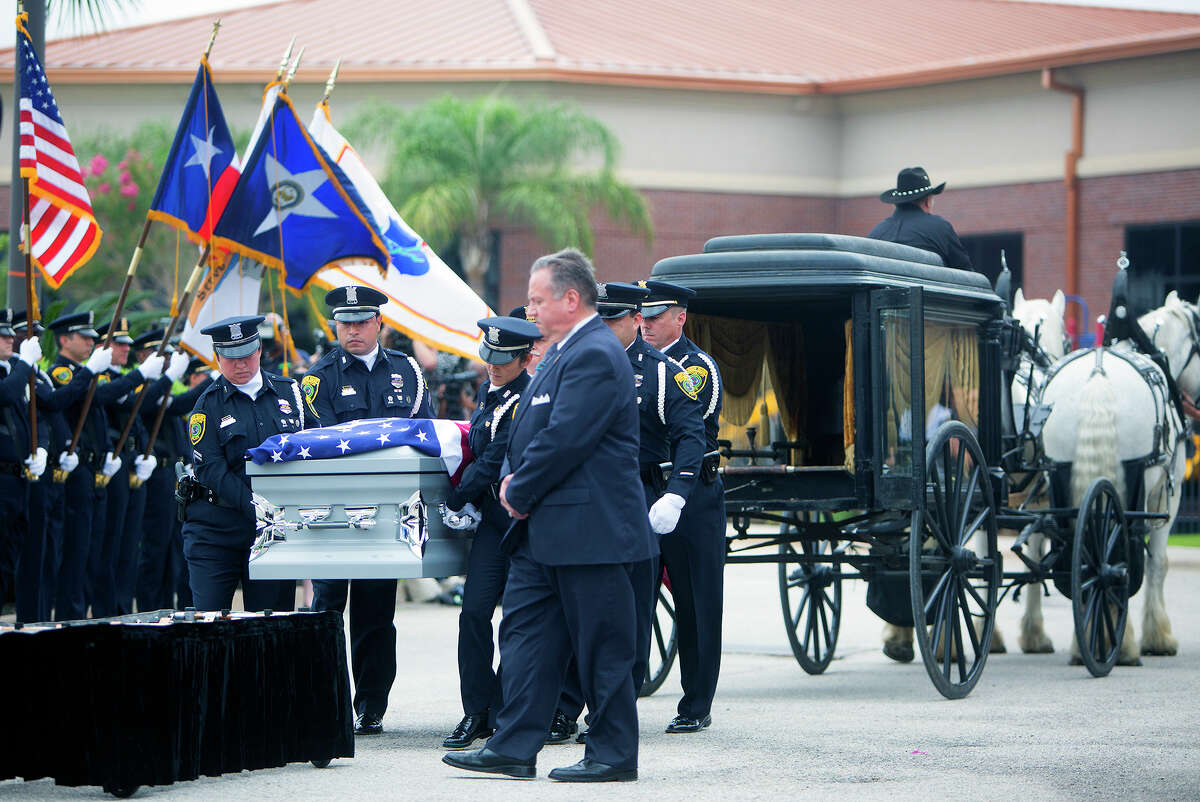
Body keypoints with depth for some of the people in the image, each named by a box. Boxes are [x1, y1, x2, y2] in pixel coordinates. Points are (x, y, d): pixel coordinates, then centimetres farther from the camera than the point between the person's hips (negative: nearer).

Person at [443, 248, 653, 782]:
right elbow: (531, 429, 22)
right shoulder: (563, 353, 17)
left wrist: (521, 493, -11)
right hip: (547, 532, 11)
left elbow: (564, 439, -22)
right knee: (525, 633, 8)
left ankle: (613, 754, 6)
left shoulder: (595, 356, -17)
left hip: (588, 531, -11)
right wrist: (513, 478, 4)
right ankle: (513, 748, 10)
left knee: (601, 647, -2)